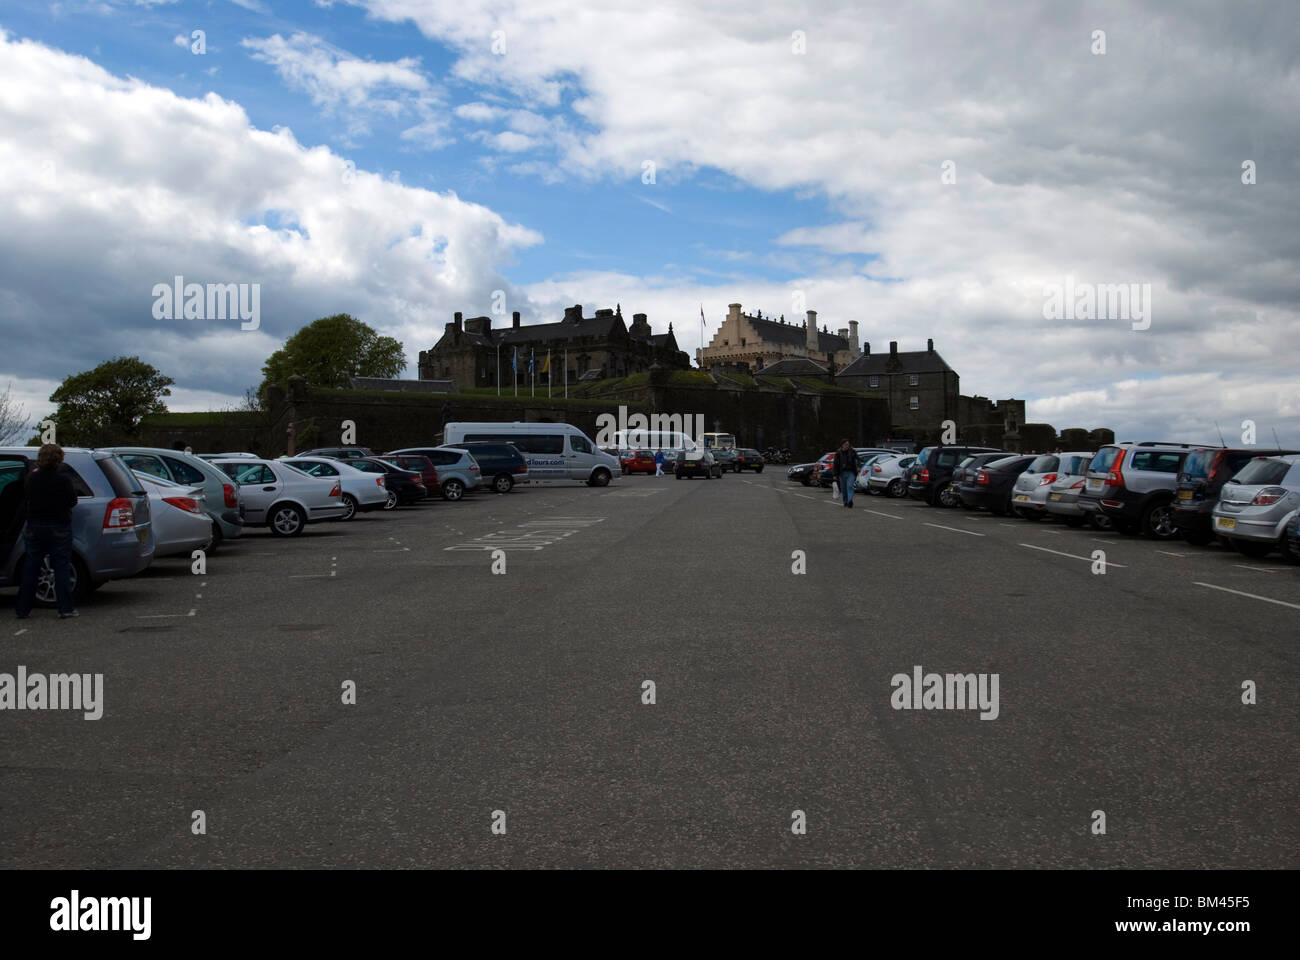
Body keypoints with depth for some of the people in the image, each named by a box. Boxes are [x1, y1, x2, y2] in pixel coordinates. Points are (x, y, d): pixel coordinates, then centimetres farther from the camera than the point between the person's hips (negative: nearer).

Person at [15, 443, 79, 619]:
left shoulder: (32, 478, -1)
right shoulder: (63, 479, -13)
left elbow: (28, 499, 9)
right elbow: (72, 501, -7)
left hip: (35, 528, 3)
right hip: (59, 528, -3)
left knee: (30, 570, 11)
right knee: (61, 568, 2)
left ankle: (23, 609, 15)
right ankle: (65, 608, 0)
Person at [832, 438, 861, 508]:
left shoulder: (852, 451, 2)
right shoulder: (838, 453, 4)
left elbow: (858, 459, -6)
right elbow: (835, 465, 5)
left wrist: (859, 466, -27)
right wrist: (835, 475, 2)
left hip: (851, 472, -2)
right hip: (842, 473, 2)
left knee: (849, 486, -18)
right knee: (843, 489, 6)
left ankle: (850, 501, -29)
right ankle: (845, 502, 20)